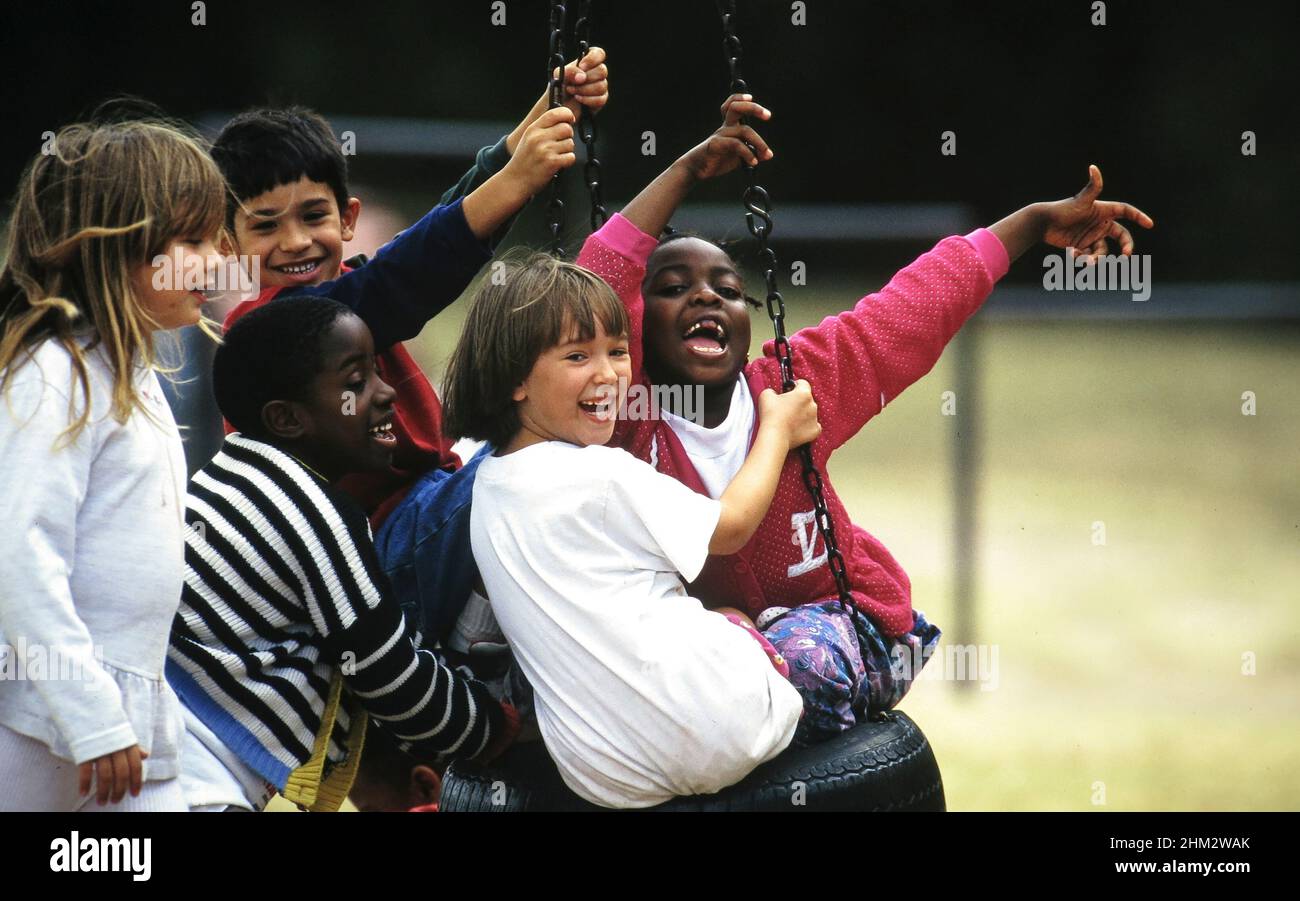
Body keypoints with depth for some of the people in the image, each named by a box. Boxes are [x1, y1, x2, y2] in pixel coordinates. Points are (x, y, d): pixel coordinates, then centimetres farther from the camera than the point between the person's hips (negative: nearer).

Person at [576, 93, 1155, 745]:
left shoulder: (793, 383, -6)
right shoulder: (630, 415, -13)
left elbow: (924, 303, -3)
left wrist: (1037, 221, -4)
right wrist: (688, 171, -31)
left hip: (833, 614, 1)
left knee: (802, 655, -32)